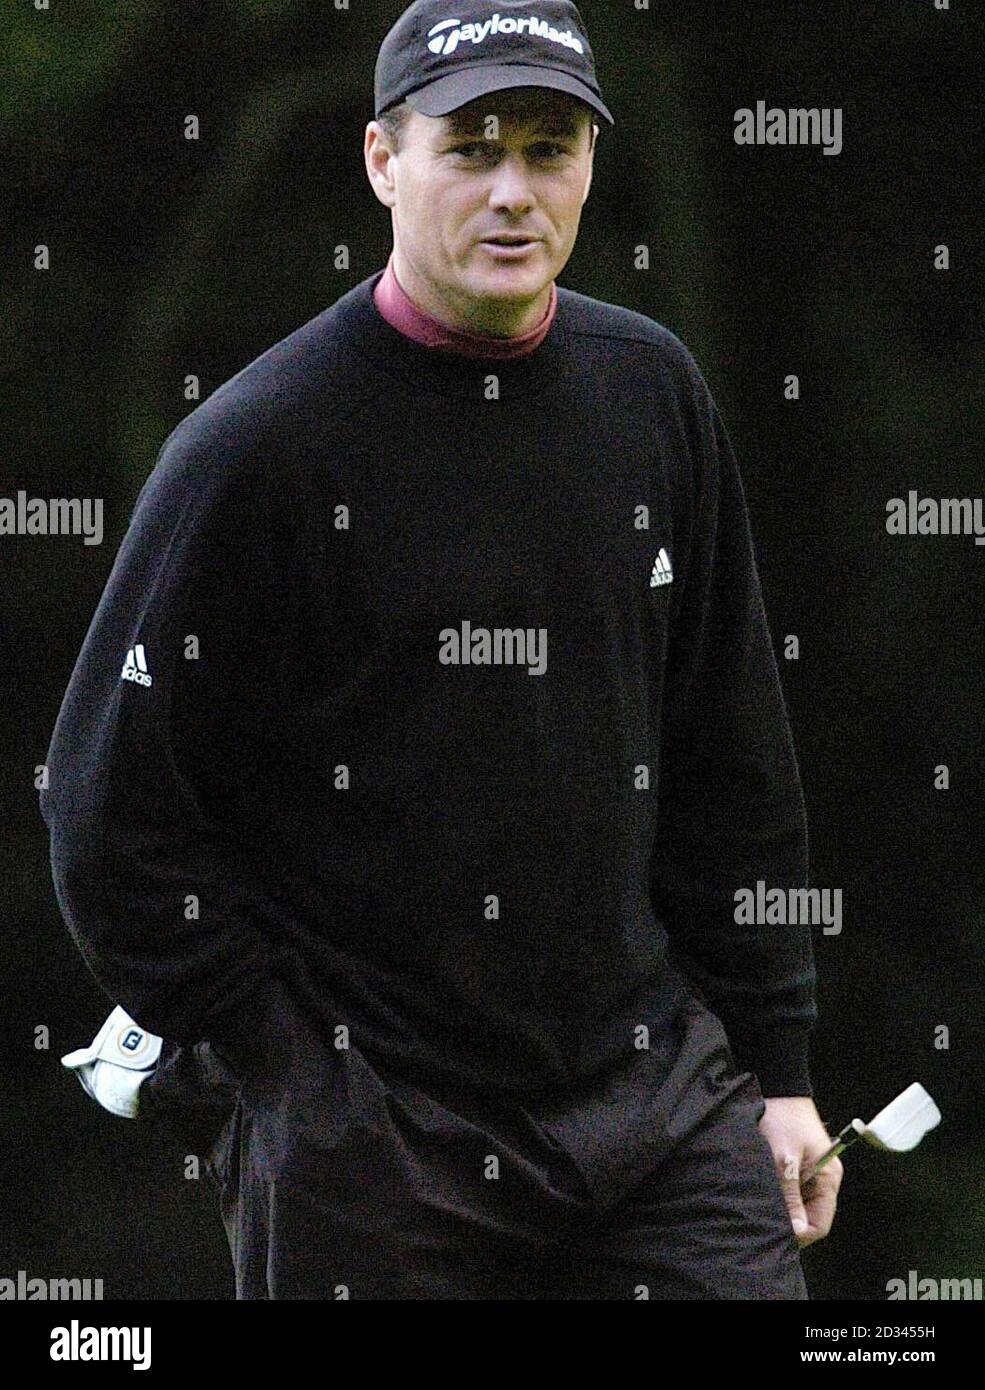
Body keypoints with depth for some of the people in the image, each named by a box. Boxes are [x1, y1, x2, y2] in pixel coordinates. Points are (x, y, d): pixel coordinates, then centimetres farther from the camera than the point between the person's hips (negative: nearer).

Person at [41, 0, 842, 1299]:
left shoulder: (654, 393, 8)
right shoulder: (257, 440, -10)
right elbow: (115, 817, -8)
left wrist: (774, 1062, 12)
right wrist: (292, 1065, -9)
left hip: (661, 1100, 5)